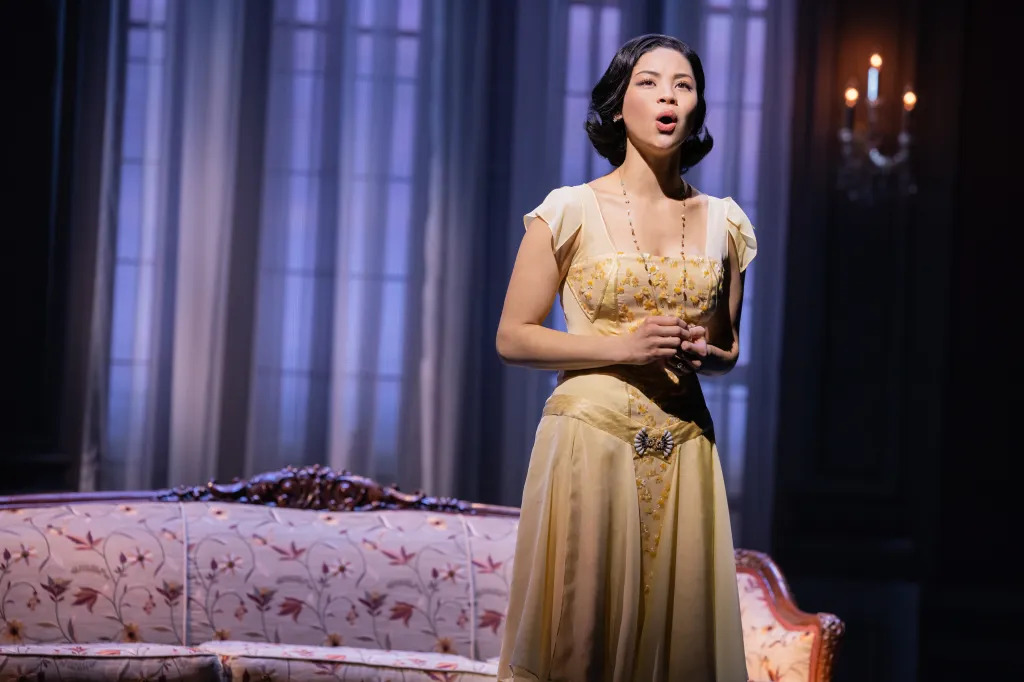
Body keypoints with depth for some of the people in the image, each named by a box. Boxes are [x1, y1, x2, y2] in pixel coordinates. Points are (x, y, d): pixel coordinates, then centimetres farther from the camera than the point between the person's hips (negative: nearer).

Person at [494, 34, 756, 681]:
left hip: (683, 451, 3)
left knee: (677, 627, 2)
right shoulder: (570, 211, -2)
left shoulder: (722, 222, 9)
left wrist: (703, 352, -4)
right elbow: (513, 337, -2)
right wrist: (622, 347, -14)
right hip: (590, 437, -3)